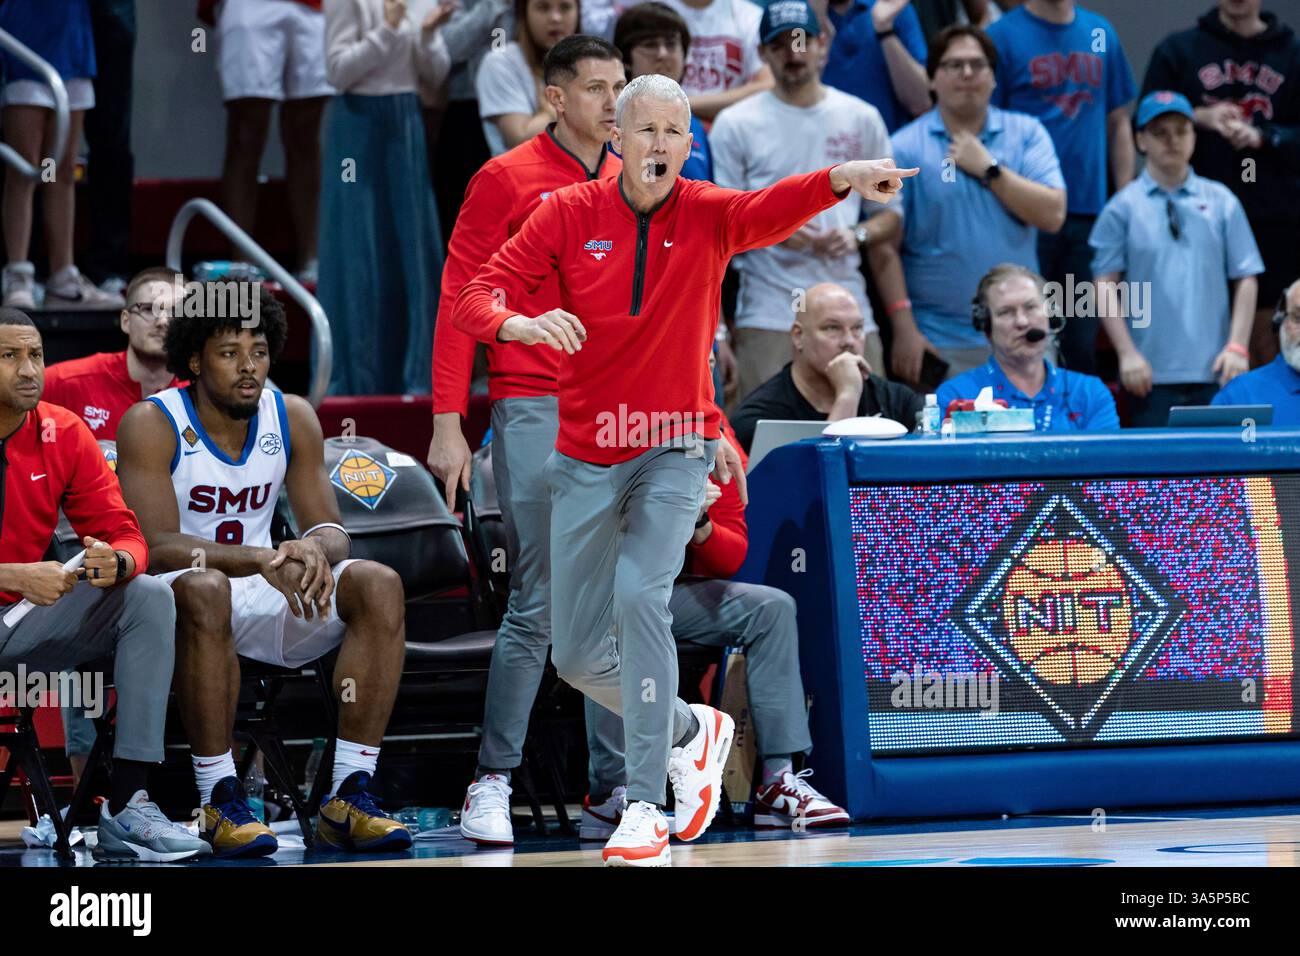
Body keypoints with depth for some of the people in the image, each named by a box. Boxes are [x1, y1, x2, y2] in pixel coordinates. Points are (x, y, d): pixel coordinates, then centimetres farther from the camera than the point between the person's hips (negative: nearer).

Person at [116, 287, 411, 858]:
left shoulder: (292, 418, 2)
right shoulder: (150, 425, -12)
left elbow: (331, 530, 1)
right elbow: (158, 546, -22)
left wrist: (314, 549, -27)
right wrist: (262, 560, -37)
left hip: (262, 596, 5)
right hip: (173, 598, -5)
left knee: (379, 585, -19)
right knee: (204, 588, -40)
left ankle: (348, 798, -23)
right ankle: (219, 801, -34)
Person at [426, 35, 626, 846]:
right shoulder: (508, 179, -1)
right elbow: (460, 299, -2)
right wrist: (448, 421, -8)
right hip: (537, 412, -5)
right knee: (537, 606, -8)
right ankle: (493, 782, -1)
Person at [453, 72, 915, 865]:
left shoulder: (707, 215, -6)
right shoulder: (568, 215, -3)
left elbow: (775, 210, -26)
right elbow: (480, 296, -8)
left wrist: (842, 180, -48)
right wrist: (519, 323, -32)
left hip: (676, 449, -2)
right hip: (587, 455, 2)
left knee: (639, 595, -26)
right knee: (579, 657, 5)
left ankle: (648, 807, -21)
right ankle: (692, 730, 35)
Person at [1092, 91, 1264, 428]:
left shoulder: (1222, 202, 9)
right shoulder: (1123, 207, 4)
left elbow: (1246, 279, 8)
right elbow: (1105, 284, 1)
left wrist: (1237, 347, -1)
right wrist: (1127, 353, -6)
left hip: (1214, 372, 2)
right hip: (1152, 374, -2)